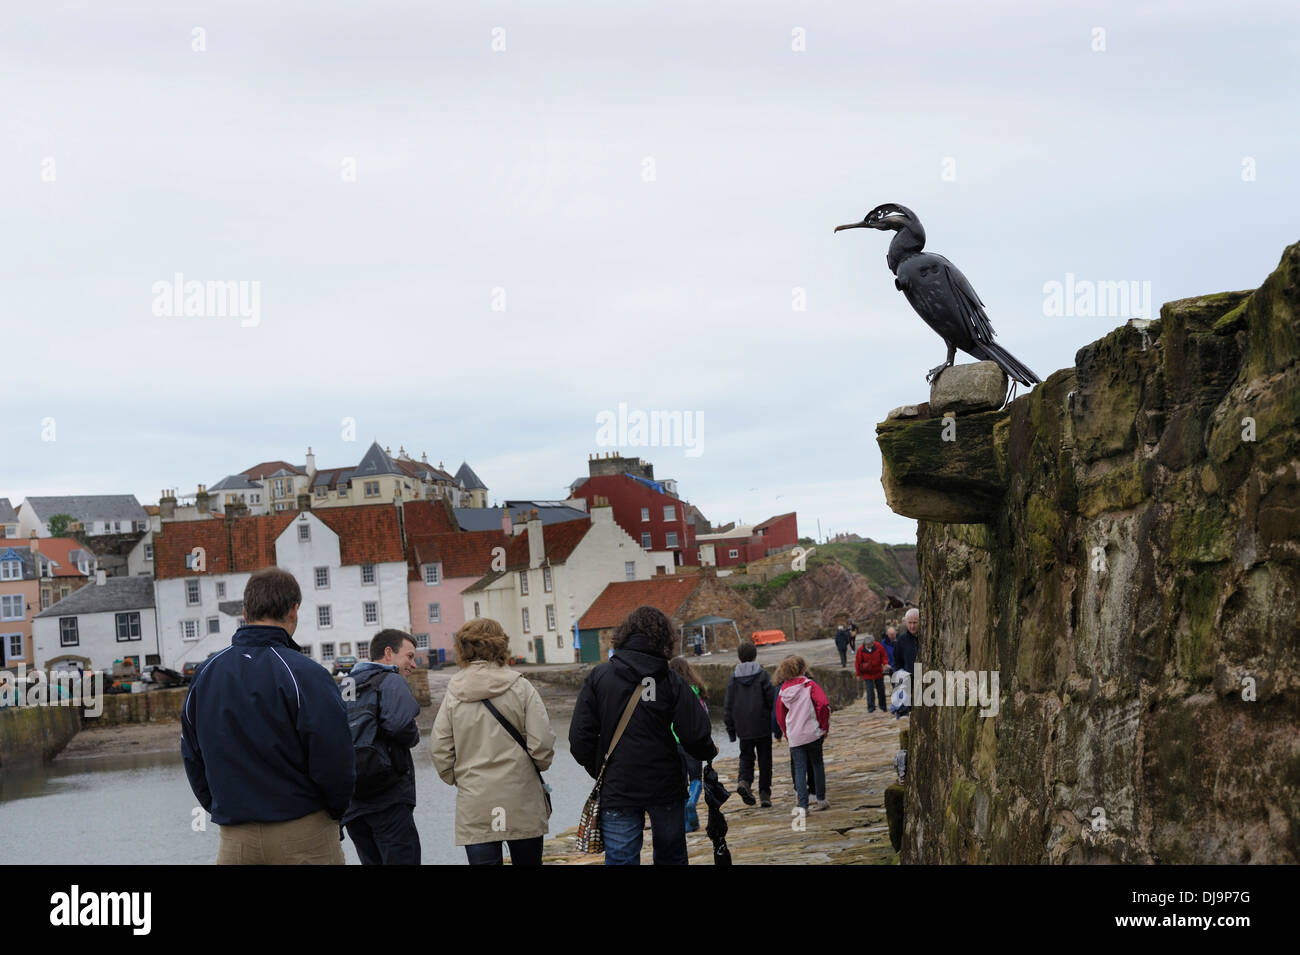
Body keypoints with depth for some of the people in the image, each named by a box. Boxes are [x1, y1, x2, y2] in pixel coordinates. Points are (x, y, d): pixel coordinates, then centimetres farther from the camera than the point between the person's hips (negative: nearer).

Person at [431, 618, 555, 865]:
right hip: (520, 801, -1)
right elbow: (542, 743, -8)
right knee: (527, 860, 13)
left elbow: (441, 752, 1)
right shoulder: (520, 688, -5)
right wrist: (539, 767, 13)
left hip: (474, 805, 1)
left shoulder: (453, 694, 0)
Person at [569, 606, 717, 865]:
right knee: (671, 857, 15)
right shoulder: (671, 681, -5)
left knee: (621, 858, 1)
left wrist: (598, 772, 11)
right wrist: (709, 753, 14)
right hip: (665, 786, 1)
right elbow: (695, 735, -9)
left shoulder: (598, 677, -4)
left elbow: (580, 737, -6)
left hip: (617, 791, -1)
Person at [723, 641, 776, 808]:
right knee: (765, 760, 8)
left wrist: (730, 730, 9)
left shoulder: (733, 678, 1)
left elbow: (728, 706, 2)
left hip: (744, 728, 2)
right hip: (763, 726, -2)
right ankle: (765, 794, 7)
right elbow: (772, 701, -8)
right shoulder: (762, 675, -6)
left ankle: (744, 781, -13)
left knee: (746, 757, 14)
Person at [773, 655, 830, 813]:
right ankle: (821, 800, 19)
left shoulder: (783, 691, 6)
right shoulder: (809, 685, -5)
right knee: (817, 765, 14)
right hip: (813, 733, -2)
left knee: (799, 769, 3)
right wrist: (824, 726, -6)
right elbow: (823, 704, -18)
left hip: (794, 737, 2)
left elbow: (780, 716, 11)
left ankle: (802, 805, -7)